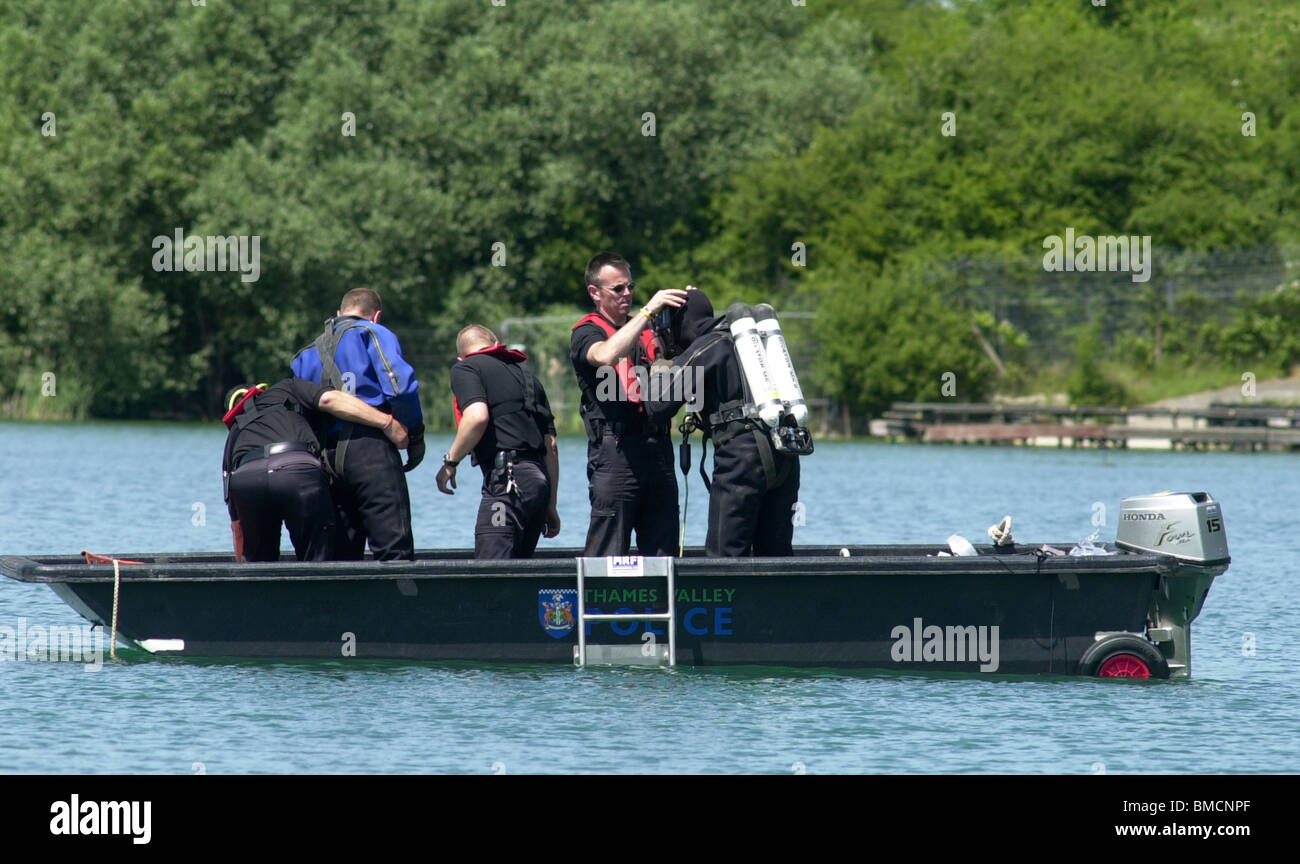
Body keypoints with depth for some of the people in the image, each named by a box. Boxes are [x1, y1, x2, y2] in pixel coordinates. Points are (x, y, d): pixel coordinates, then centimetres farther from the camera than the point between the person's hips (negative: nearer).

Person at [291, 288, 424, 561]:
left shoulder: (309, 354, 26)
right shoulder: (373, 334, 7)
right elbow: (400, 385, -8)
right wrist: (415, 436, 0)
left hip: (327, 456, 6)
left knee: (342, 557, 8)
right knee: (395, 549, -12)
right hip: (371, 448, -6)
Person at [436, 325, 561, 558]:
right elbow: (551, 445, 23)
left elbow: (477, 416, -15)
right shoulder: (526, 373, 27)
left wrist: (450, 461, -2)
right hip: (538, 477, 8)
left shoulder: (465, 368, 6)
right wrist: (550, 505, 25)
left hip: (506, 478, -8)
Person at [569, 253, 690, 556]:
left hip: (657, 449, 6)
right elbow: (606, 355, -20)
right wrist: (647, 311, -18)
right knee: (608, 556, -8)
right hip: (615, 450, -6)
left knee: (662, 552, 3)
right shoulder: (586, 333, 3)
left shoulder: (647, 331, 20)